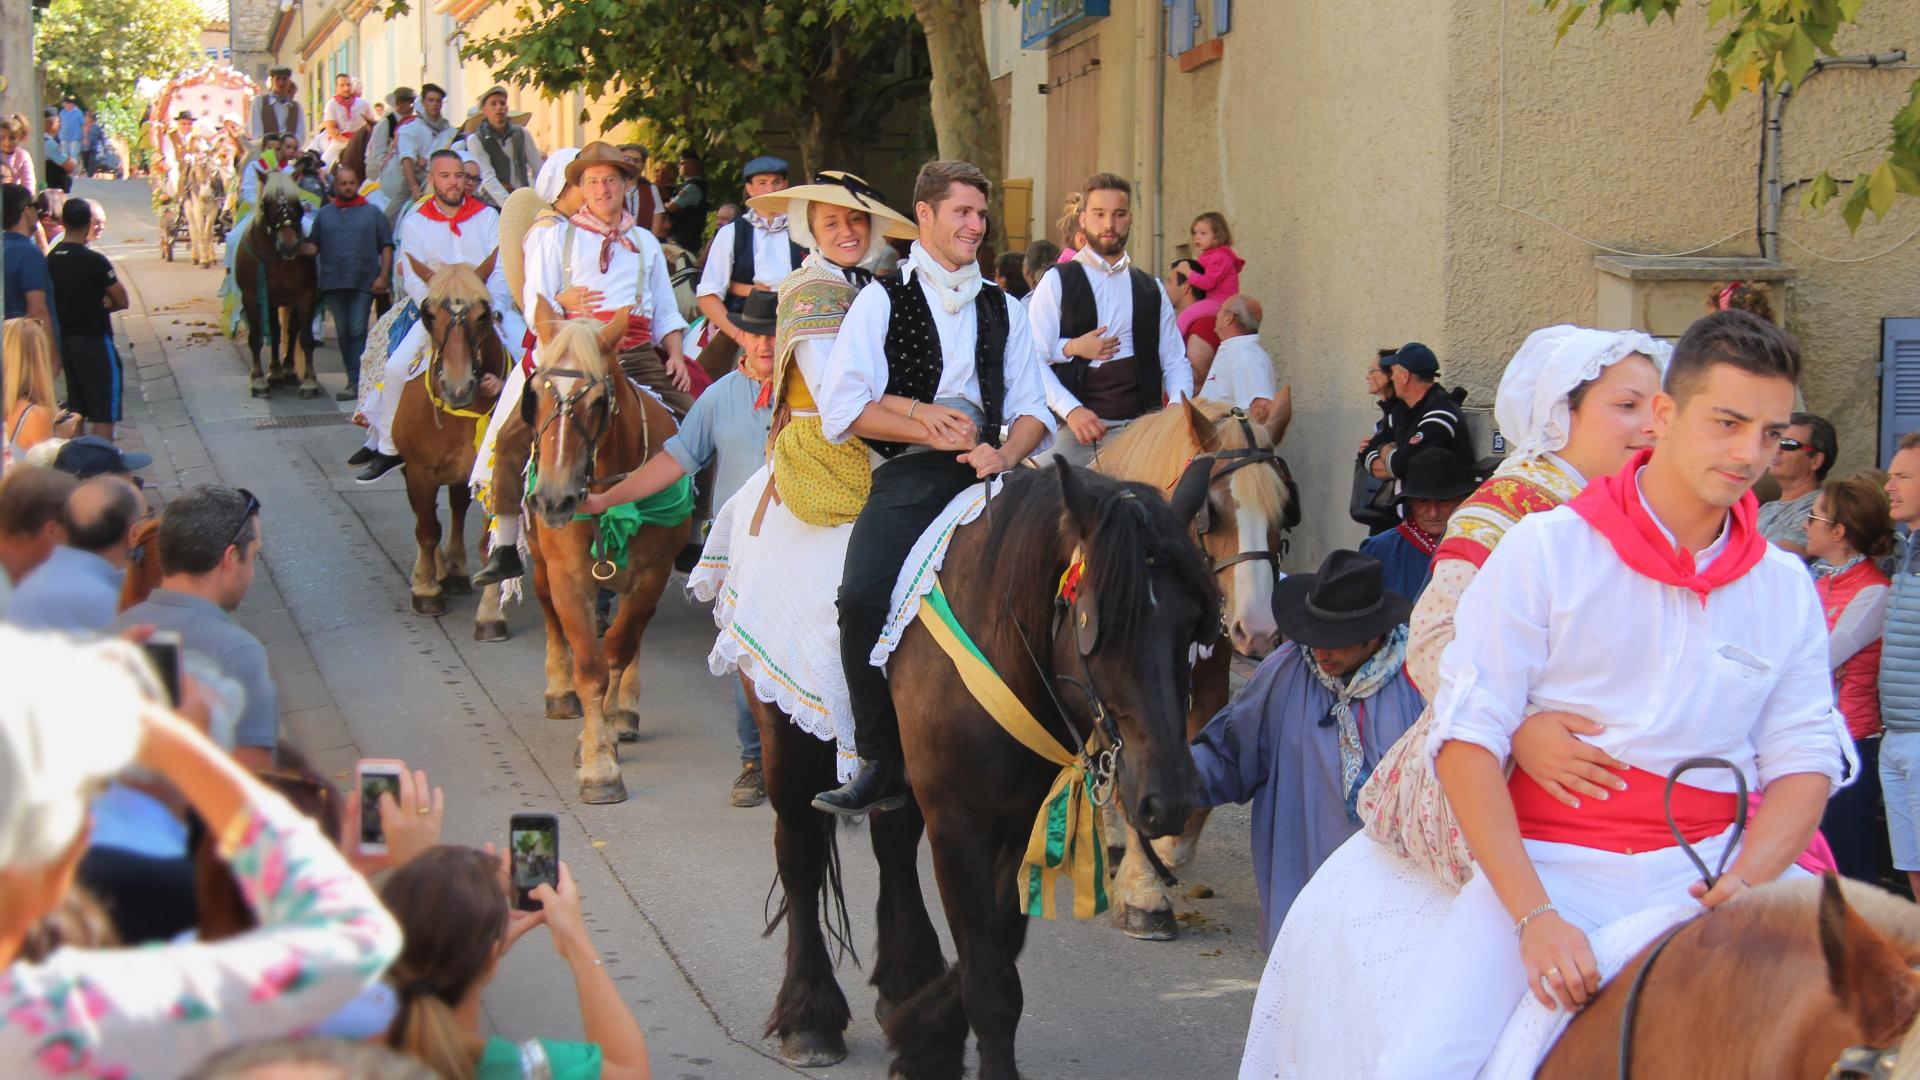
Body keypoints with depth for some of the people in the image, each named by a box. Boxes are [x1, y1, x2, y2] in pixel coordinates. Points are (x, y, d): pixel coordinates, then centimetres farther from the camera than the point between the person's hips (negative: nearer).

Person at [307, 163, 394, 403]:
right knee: (343, 332, 8)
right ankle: (355, 378, 18)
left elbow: (386, 247, 4)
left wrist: (383, 276, -6)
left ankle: (356, 381, -11)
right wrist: (306, 249, -12)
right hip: (333, 282, 3)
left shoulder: (372, 213, 6)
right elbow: (314, 245, 12)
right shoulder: (324, 214, 13)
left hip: (363, 283, -3)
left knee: (358, 330, -9)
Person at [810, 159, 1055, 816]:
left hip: (987, 471, 3)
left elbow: (1031, 408, 18)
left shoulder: (1002, 310, 22)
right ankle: (880, 764, -16)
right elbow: (843, 408, -1)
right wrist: (934, 431, -8)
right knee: (863, 595, -27)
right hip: (908, 478, -3)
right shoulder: (882, 299, 9)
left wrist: (1005, 453, -4)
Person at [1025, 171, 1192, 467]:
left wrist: (1178, 408, -5)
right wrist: (1070, 410, -17)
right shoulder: (1057, 282, 5)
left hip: (1142, 427, 3)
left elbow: (1175, 361, 16)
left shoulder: (1152, 290, 17)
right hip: (1079, 425, -3)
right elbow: (1033, 360, -3)